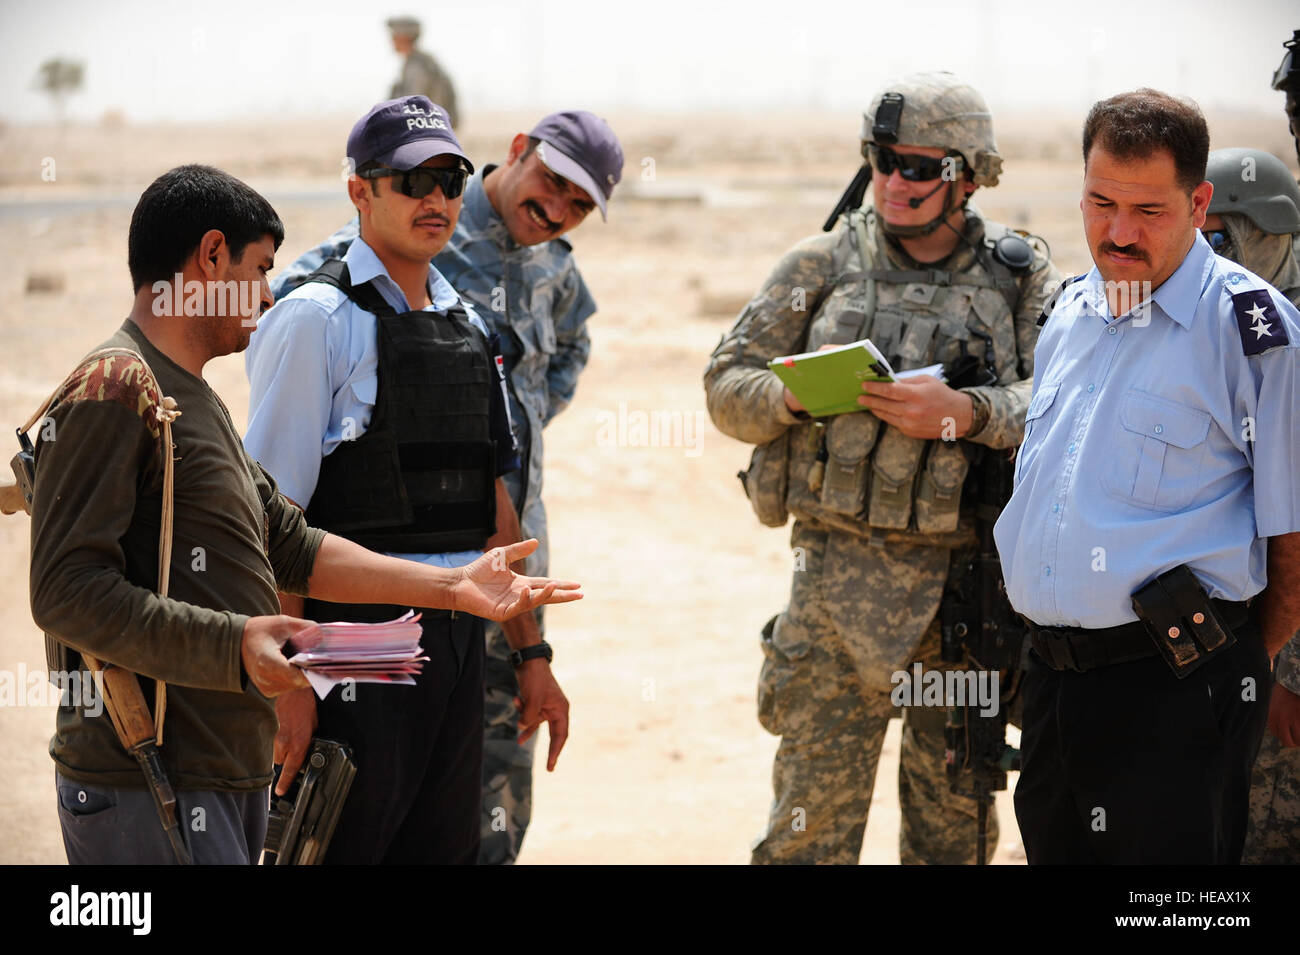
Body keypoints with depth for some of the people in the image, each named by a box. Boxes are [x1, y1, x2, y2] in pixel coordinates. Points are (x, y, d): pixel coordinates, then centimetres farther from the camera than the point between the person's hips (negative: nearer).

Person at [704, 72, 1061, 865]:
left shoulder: (1021, 275, 5)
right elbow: (728, 386, 7)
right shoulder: (825, 265, 6)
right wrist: (793, 395, -14)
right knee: (816, 810, -3)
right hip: (842, 577, -1)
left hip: (973, 579, 1)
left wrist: (967, 413, -23)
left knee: (958, 815, 11)